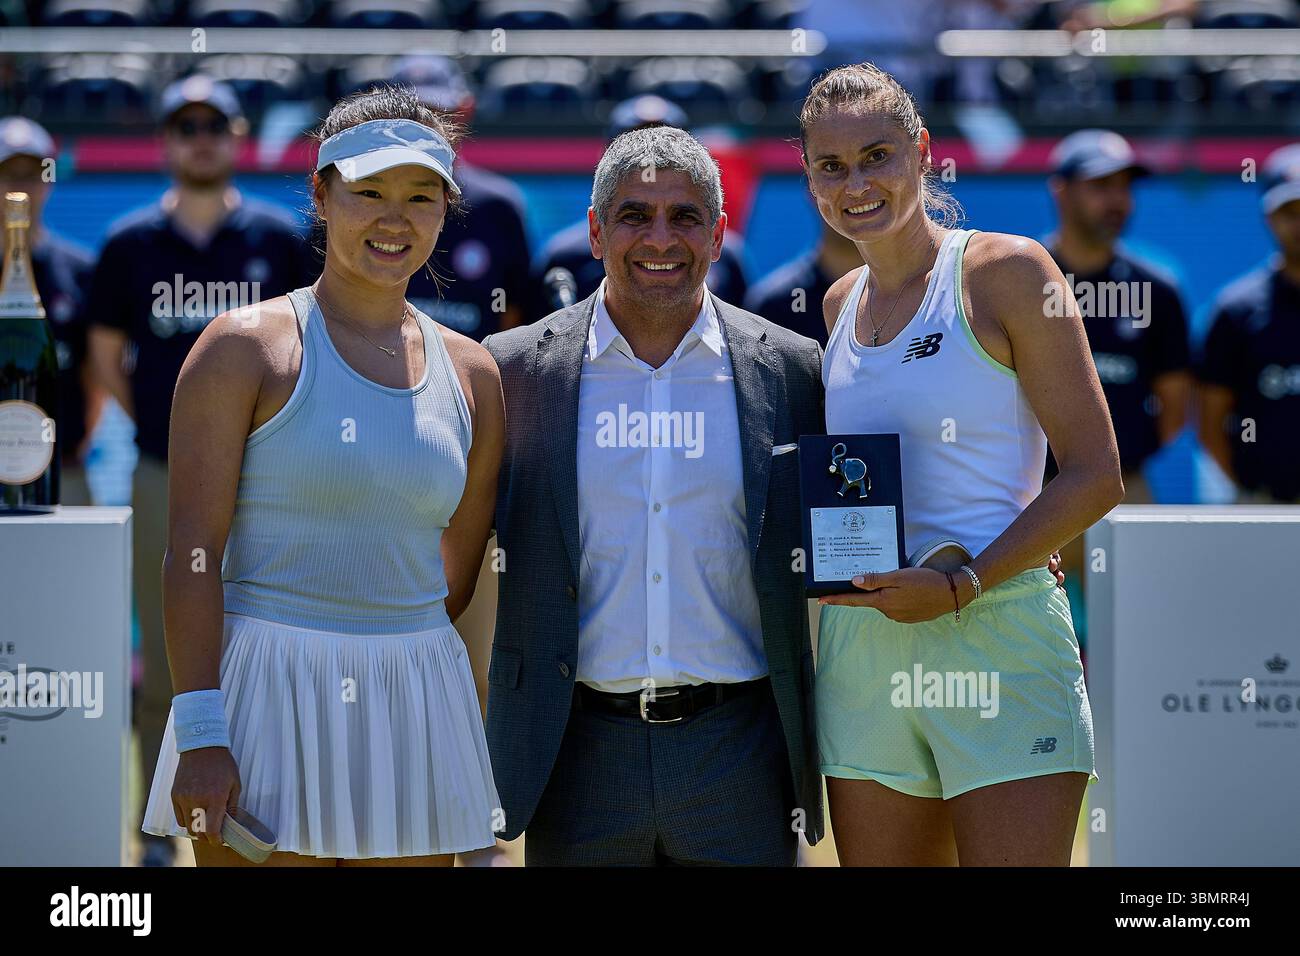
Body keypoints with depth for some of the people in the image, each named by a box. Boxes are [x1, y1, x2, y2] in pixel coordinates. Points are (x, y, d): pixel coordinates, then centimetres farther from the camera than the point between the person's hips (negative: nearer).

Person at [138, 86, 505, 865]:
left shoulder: (473, 375, 10)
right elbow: (192, 548, -9)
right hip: (265, 706, -4)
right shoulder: (246, 347, -3)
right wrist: (200, 736, -16)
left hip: (413, 712, 4)